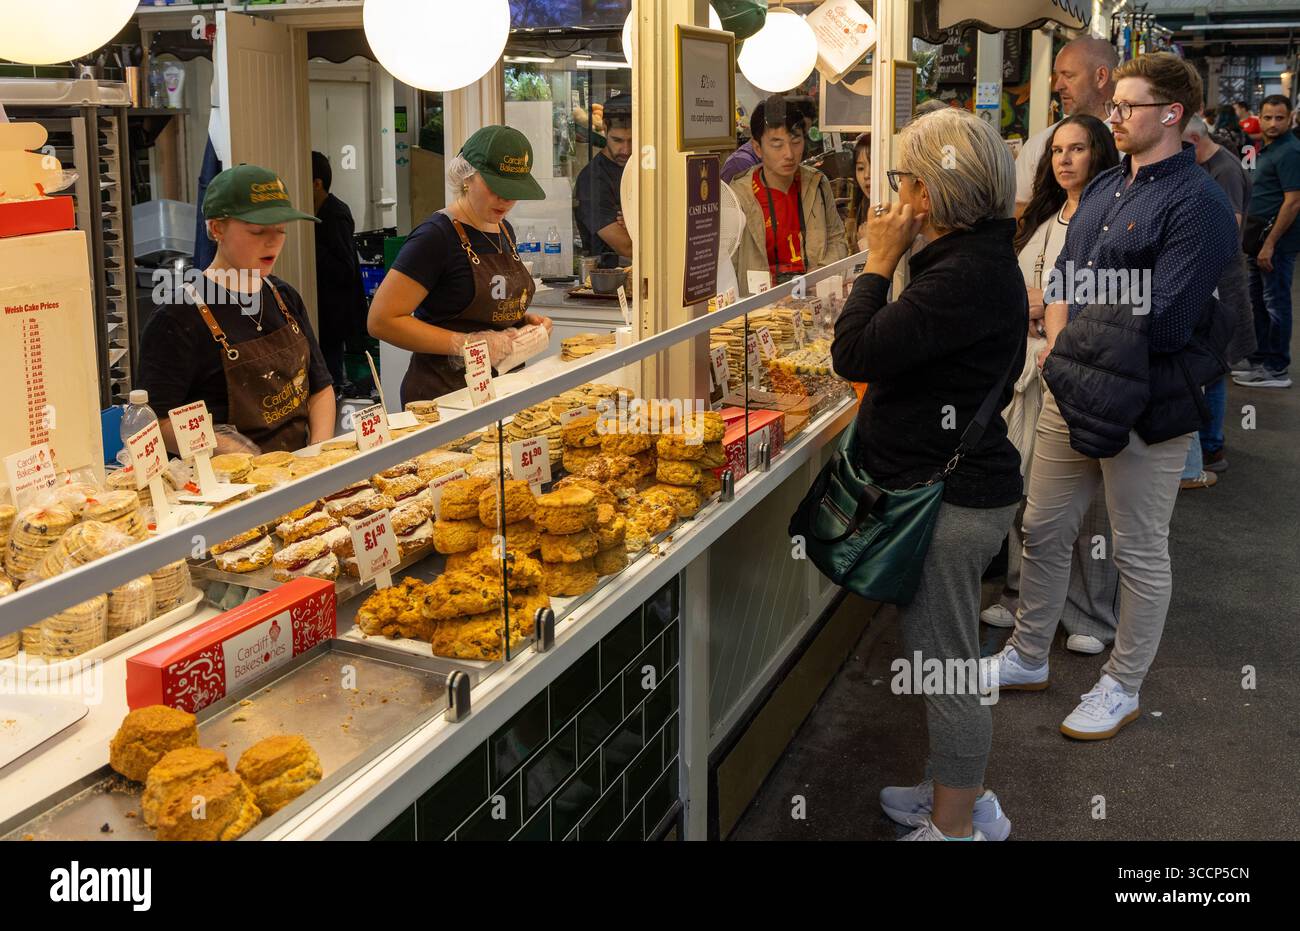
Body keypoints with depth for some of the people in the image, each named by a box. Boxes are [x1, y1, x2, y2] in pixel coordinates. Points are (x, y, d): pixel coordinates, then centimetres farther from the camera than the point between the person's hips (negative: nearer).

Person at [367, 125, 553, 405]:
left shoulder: (504, 231, 10)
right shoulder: (436, 236, -15)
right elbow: (381, 321, -20)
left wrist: (524, 319, 4)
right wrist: (466, 344, -23)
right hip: (444, 392, -8)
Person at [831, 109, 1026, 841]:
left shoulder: (967, 275, -24)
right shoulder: (980, 258, 10)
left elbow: (856, 353, -24)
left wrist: (881, 262, -15)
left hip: (951, 498, -11)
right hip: (959, 481, 11)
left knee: (947, 666, 4)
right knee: (949, 659, 22)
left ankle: (955, 824, 21)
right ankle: (961, 799, 39)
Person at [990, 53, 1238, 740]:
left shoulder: (1195, 204, -14)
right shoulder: (1103, 189, 11)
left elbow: (1164, 324, -21)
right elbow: (1061, 278, 11)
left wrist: (1081, 341, -11)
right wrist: (1062, 344, -8)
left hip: (1145, 407, -8)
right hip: (1073, 396, 8)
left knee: (1140, 554, 8)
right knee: (1042, 530, 16)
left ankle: (1122, 688, 24)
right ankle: (1027, 658, 35)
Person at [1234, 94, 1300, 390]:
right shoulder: (1267, 149, 14)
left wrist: (1270, 244, -22)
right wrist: (1256, 241, 16)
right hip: (1260, 236, 10)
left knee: (1275, 303, -4)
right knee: (1258, 301, 15)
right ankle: (1259, 361, 26)